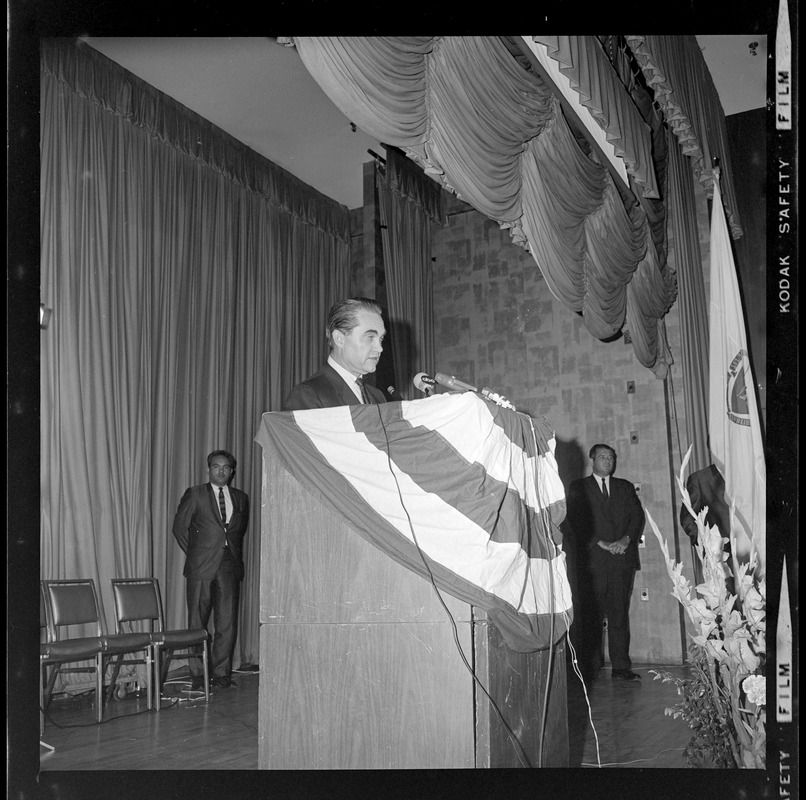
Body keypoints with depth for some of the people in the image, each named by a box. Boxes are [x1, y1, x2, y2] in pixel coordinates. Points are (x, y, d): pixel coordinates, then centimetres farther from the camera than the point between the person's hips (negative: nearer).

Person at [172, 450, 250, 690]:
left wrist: (235, 554, 13)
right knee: (197, 623, 2)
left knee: (227, 623, 1)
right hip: (201, 567, -3)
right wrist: (195, 553, 4)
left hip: (230, 567, 3)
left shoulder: (241, 498, 13)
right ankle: (197, 675, 11)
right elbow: (180, 527, 6)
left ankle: (221, 673, 12)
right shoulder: (195, 494, 3)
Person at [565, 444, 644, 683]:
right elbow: (576, 521, -1)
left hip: (623, 559, 3)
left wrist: (626, 540, -7)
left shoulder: (625, 487, 20)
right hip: (594, 560, -2)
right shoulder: (579, 488, 9)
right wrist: (601, 543, -10)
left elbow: (637, 516, 10)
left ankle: (621, 666, 3)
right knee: (594, 615, -4)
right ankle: (592, 667, 3)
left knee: (620, 614, 0)